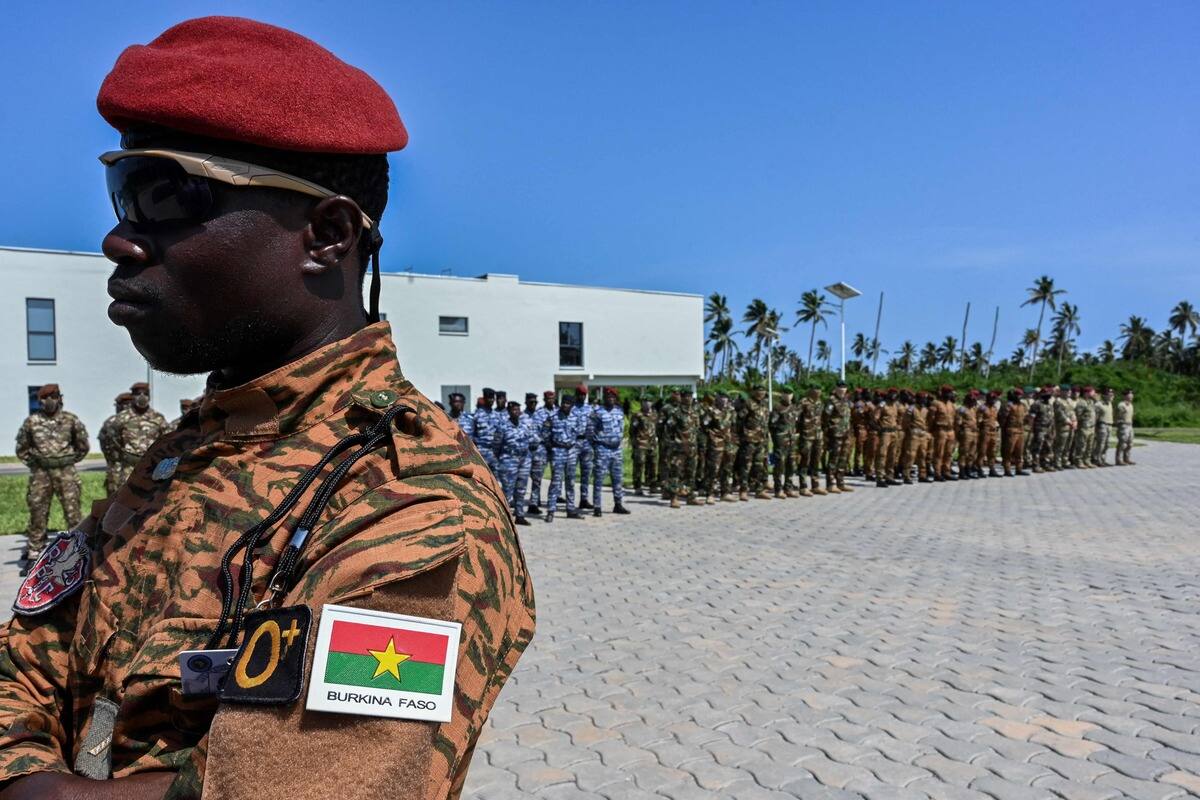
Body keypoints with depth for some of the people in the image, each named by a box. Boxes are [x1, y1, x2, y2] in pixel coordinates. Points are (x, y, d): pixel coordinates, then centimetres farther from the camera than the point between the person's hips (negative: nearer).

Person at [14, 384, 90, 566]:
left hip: (66, 473, -1)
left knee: (73, 512, -1)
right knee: (37, 513, 7)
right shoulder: (31, 421, 3)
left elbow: (83, 446, 10)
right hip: (40, 474, 1)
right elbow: (22, 449, 15)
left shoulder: (71, 420, 1)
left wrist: (70, 461, 7)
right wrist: (33, 463, 8)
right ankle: (32, 553, 17)